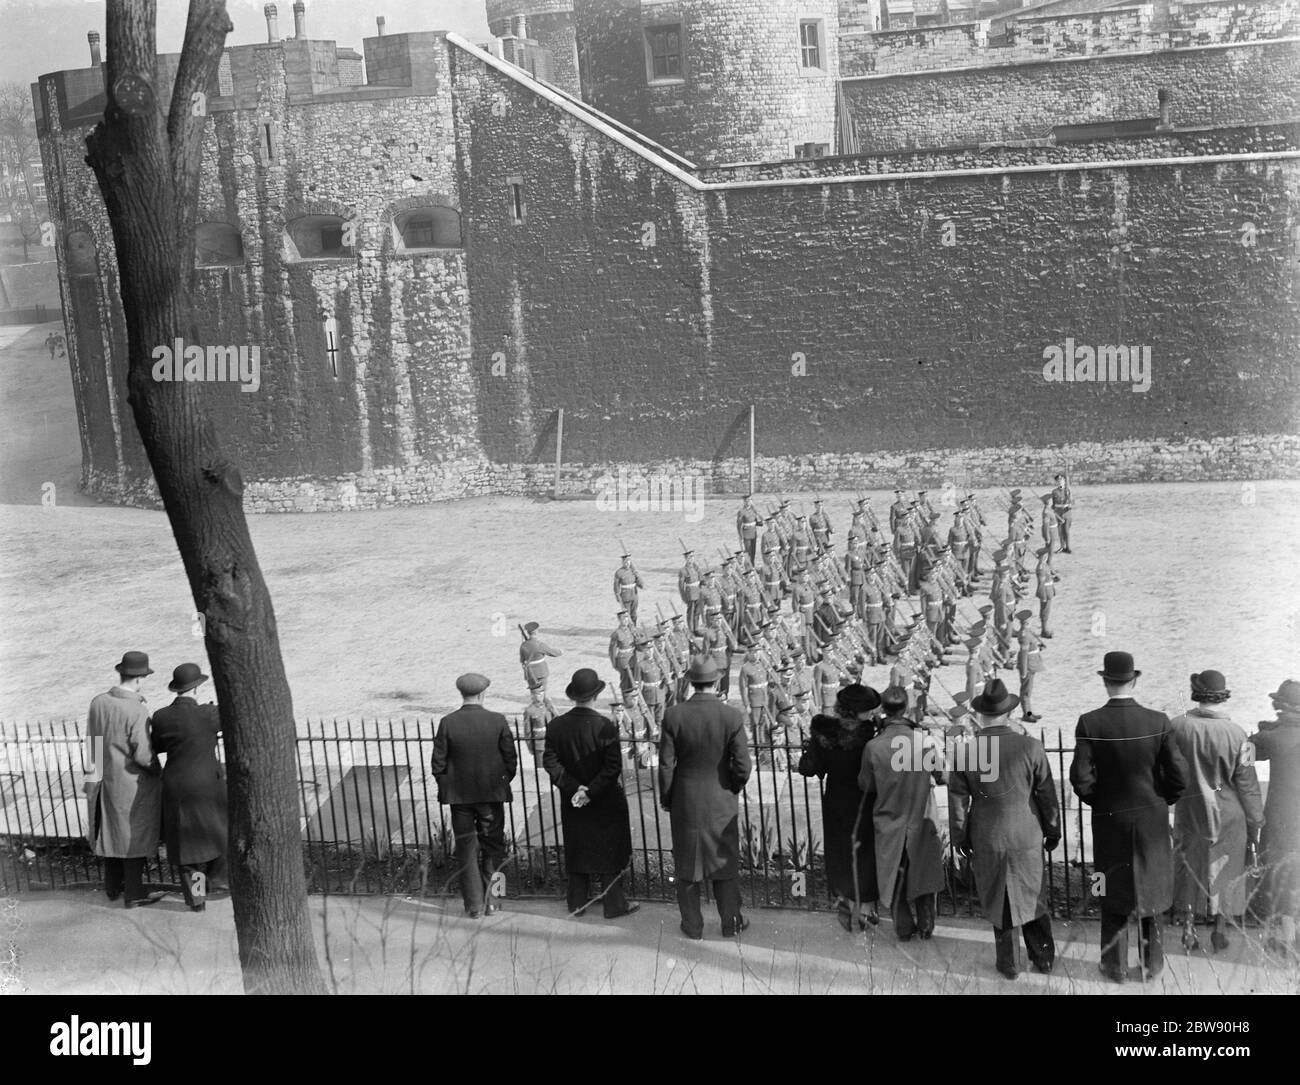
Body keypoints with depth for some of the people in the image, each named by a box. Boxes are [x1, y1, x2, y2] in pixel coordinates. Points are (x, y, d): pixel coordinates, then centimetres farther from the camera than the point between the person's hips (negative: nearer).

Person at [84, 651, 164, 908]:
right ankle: (134, 894, 17)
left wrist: (97, 768, 17)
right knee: (134, 836, 8)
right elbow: (143, 754, -23)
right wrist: (158, 771, -5)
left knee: (111, 832, 21)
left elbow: (91, 742, 3)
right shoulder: (137, 711, -25)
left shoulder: (98, 702, -6)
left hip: (105, 778, 6)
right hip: (133, 783, -6)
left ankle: (113, 887, 35)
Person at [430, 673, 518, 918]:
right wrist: (504, 782, 11)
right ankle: (490, 901, 15)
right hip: (492, 794, 0)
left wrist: (445, 788, 9)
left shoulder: (447, 723, -9)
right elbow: (511, 759, -5)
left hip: (459, 796, 0)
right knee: (493, 847, 13)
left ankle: (474, 905, 11)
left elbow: (438, 763, -6)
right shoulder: (498, 721, -10)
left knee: (466, 850, 9)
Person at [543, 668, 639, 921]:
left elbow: (550, 762, -8)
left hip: (572, 802, 4)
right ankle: (614, 904, 16)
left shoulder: (556, 726, -7)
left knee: (577, 850, 17)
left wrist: (573, 787, -11)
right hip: (606, 804, -4)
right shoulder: (605, 726, -20)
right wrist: (591, 792, -19)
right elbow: (613, 767, -23)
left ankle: (578, 902, 27)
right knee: (610, 851, 9)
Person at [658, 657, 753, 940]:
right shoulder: (732, 717, -16)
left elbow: (666, 765, -10)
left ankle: (692, 926, 26)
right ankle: (731, 923, 27)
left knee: (687, 866, 15)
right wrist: (732, 789, 7)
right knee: (725, 864, 16)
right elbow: (743, 767, -13)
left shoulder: (674, 716, -14)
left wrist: (665, 799, 5)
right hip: (721, 804, 0)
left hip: (685, 803, 0)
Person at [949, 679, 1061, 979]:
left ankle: (1009, 963, 28)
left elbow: (957, 804, -6)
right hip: (1027, 838, 0)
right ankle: (1043, 957, 32)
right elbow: (1047, 795, -6)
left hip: (987, 842, 0)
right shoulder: (1031, 747, -16)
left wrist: (961, 840, 9)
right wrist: (1053, 830, 10)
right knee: (1033, 896, 20)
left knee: (998, 902, 16)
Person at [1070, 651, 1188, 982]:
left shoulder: (1090, 723, -17)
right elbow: (1178, 777, -12)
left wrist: (1098, 802, 3)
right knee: (1150, 889, 17)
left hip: (1109, 819, -1)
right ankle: (1152, 963, 28)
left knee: (1113, 893, 14)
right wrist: (1161, 801, 7)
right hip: (1152, 820, 1)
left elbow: (1081, 778, -18)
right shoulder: (1158, 722, -14)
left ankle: (1116, 965, 24)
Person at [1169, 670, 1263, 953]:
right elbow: (1247, 783, -8)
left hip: (1189, 812, 1)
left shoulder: (1177, 727, -13)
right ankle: (1220, 927, 24)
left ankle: (1189, 928, 22)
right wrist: (1255, 823, 1)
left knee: (1188, 868, 16)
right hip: (1228, 815, -1)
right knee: (1225, 870, 16)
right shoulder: (1235, 734, -16)